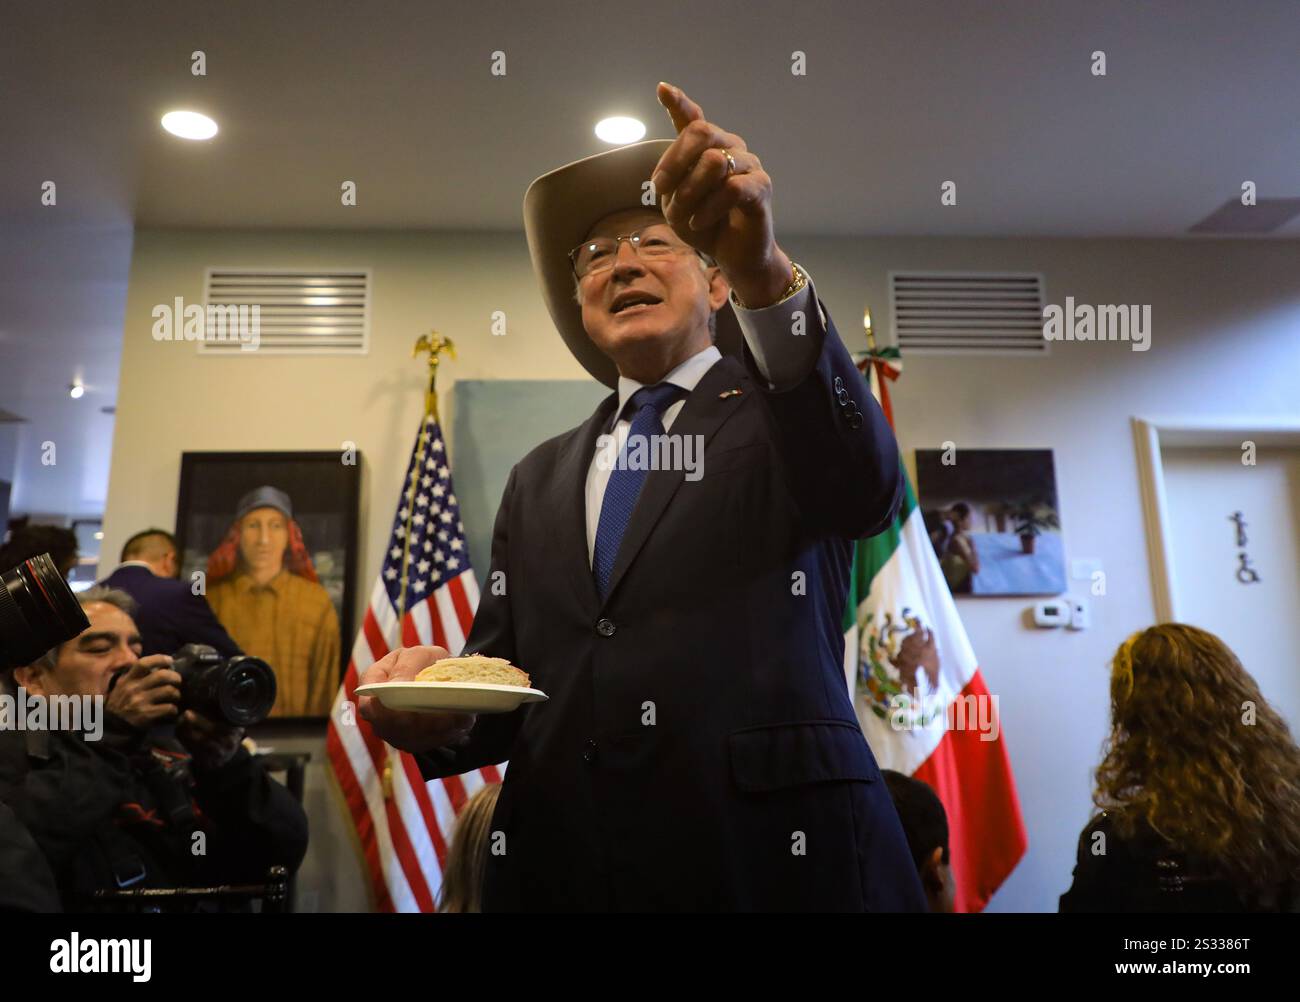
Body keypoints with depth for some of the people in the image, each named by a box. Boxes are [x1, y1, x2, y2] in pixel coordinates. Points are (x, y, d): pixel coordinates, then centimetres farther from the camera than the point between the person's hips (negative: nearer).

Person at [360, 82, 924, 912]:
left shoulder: (788, 413, 2)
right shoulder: (542, 479, 13)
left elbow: (866, 487, -22)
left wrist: (766, 271, -36)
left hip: (773, 857, -3)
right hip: (557, 866, 4)